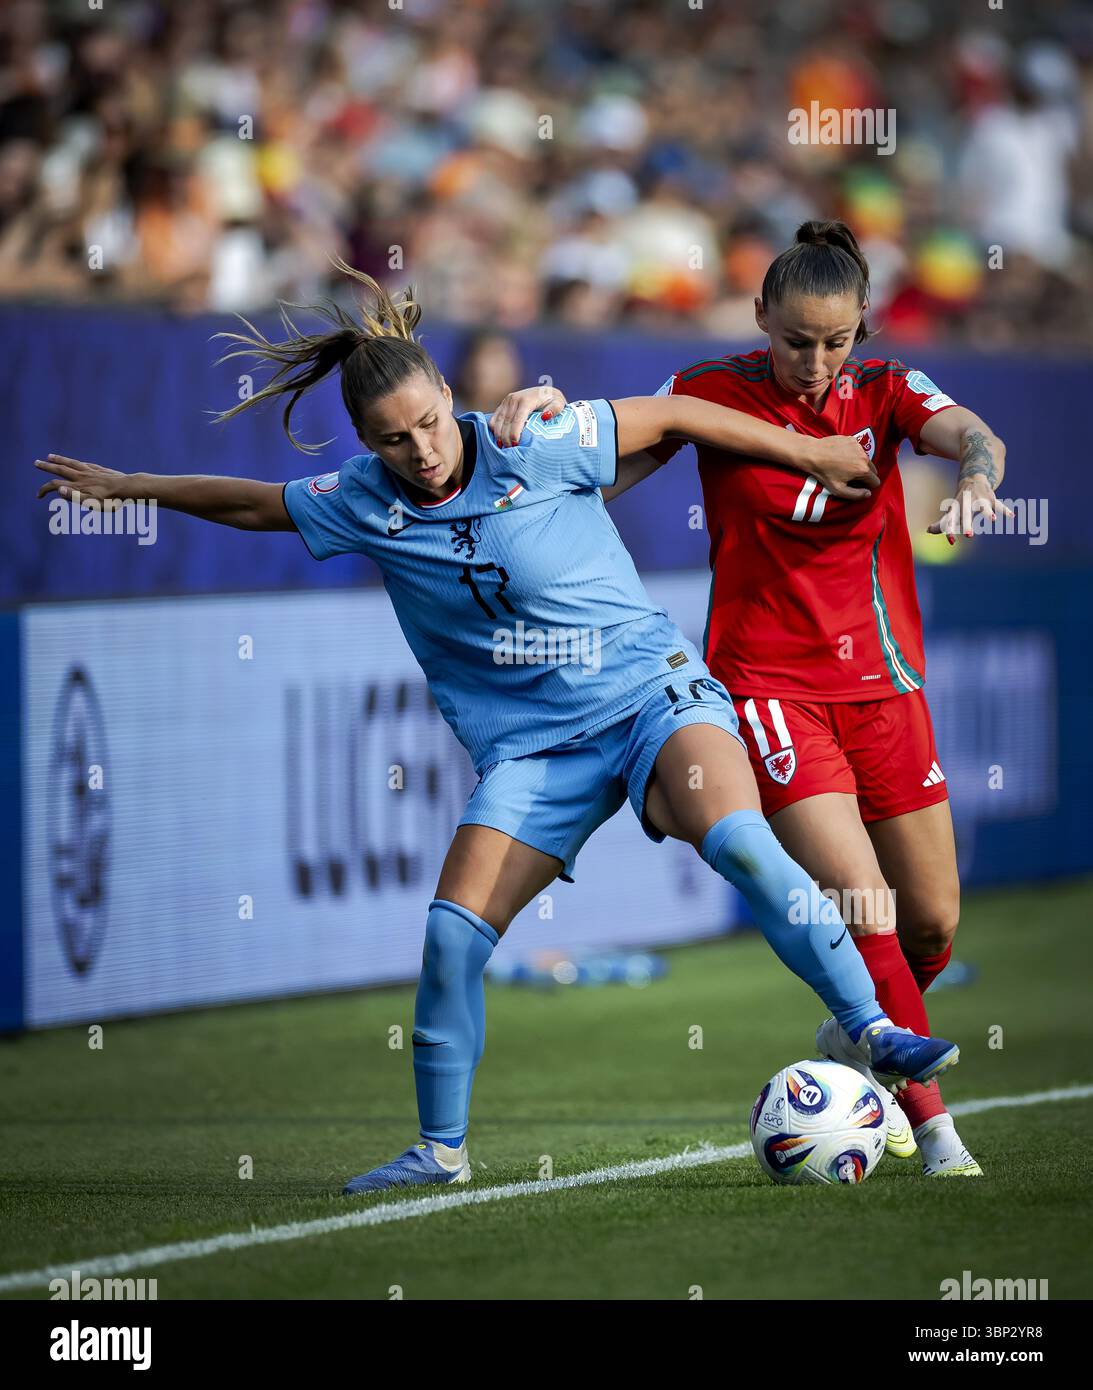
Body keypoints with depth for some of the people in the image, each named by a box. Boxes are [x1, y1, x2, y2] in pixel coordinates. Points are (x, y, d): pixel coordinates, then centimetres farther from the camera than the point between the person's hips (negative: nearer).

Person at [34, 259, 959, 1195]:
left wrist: (814, 452, 2)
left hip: (652, 690, -3)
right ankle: (442, 1149, 8)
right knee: (455, 931, -10)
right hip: (529, 744, 3)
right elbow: (252, 504, 18)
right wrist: (130, 487, 23)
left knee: (739, 841, -31)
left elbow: (670, 415, -2)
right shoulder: (363, 505, 0)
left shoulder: (536, 446, -12)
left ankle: (873, 1031, -28)